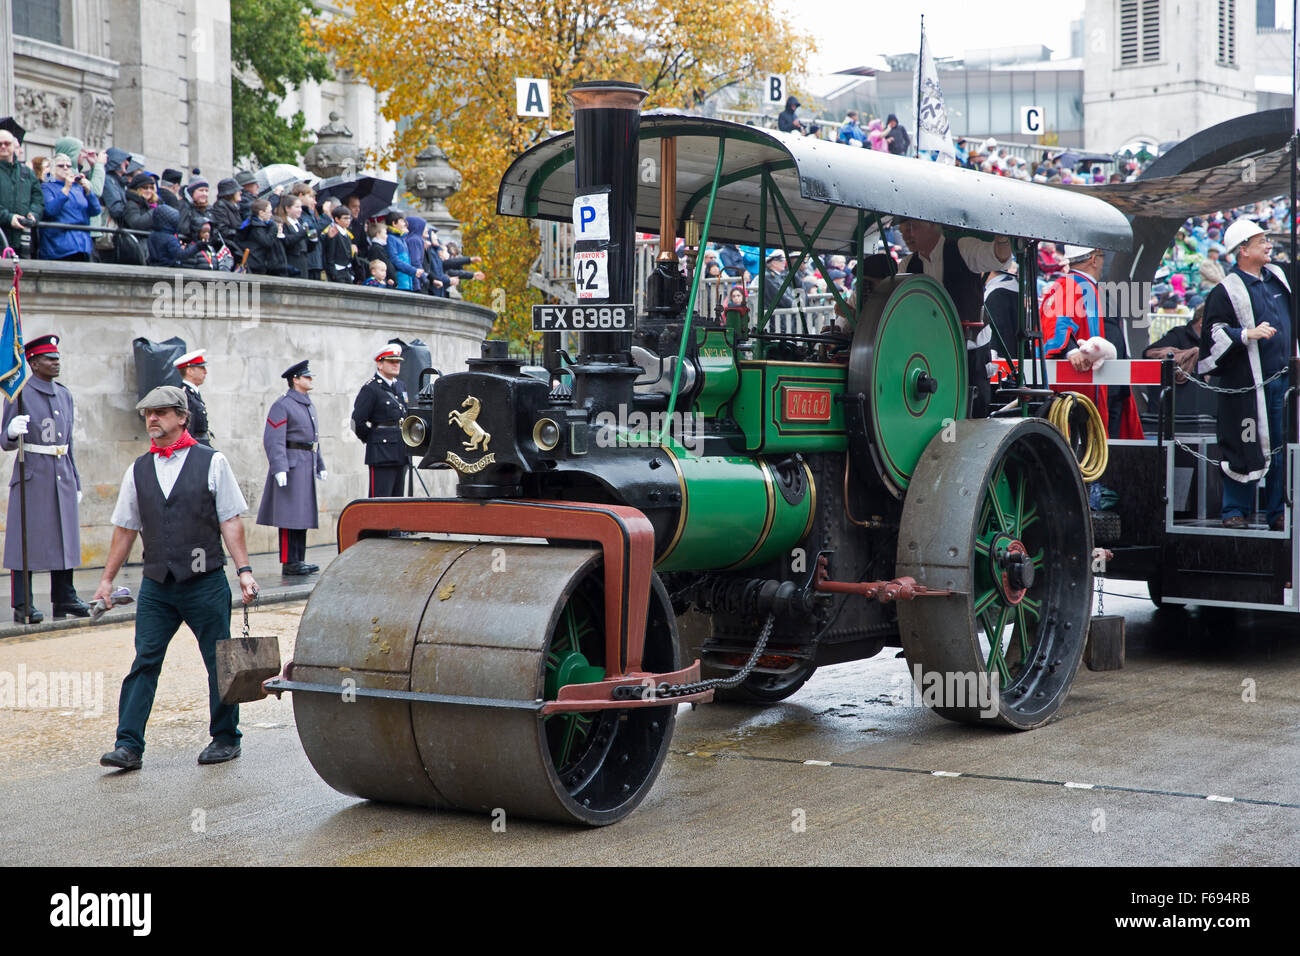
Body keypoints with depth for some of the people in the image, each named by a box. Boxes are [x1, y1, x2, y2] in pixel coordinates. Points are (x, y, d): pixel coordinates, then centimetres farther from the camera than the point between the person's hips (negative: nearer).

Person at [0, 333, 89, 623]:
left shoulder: (65, 395, 14)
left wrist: (76, 482, 18)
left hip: (63, 475, 6)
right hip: (32, 475, -6)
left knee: (65, 536, 7)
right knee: (26, 539, -4)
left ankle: (64, 599, 15)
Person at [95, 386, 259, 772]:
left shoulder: (212, 462, 1)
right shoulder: (137, 471, 10)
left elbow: (230, 521, 0)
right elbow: (125, 529, 15)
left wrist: (244, 570, -7)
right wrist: (107, 579, 13)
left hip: (205, 583, -2)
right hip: (156, 586, 2)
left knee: (220, 664, 4)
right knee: (144, 663, -4)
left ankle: (225, 739, 19)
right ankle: (128, 746, -2)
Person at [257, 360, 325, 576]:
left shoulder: (308, 405, 18)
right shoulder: (282, 405, -10)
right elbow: (273, 440, -16)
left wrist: (320, 465, 22)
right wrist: (279, 468, -24)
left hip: (306, 467, 9)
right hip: (291, 466, -9)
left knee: (303, 514, 10)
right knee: (290, 515, -7)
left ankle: (298, 560, 14)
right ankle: (289, 562, -5)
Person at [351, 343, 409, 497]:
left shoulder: (400, 386, 16)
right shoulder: (371, 389, -9)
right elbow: (358, 421, -12)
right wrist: (371, 440, -1)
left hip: (402, 455, 8)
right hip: (382, 455, -8)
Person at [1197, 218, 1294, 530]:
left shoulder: (1278, 277, 11)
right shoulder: (1226, 291, -9)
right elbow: (1212, 332, -13)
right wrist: (1247, 334, -21)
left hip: (1283, 378, 6)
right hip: (1247, 384, -6)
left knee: (1282, 447, 8)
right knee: (1244, 448, -1)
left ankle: (1279, 512, 16)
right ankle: (1236, 511, 11)